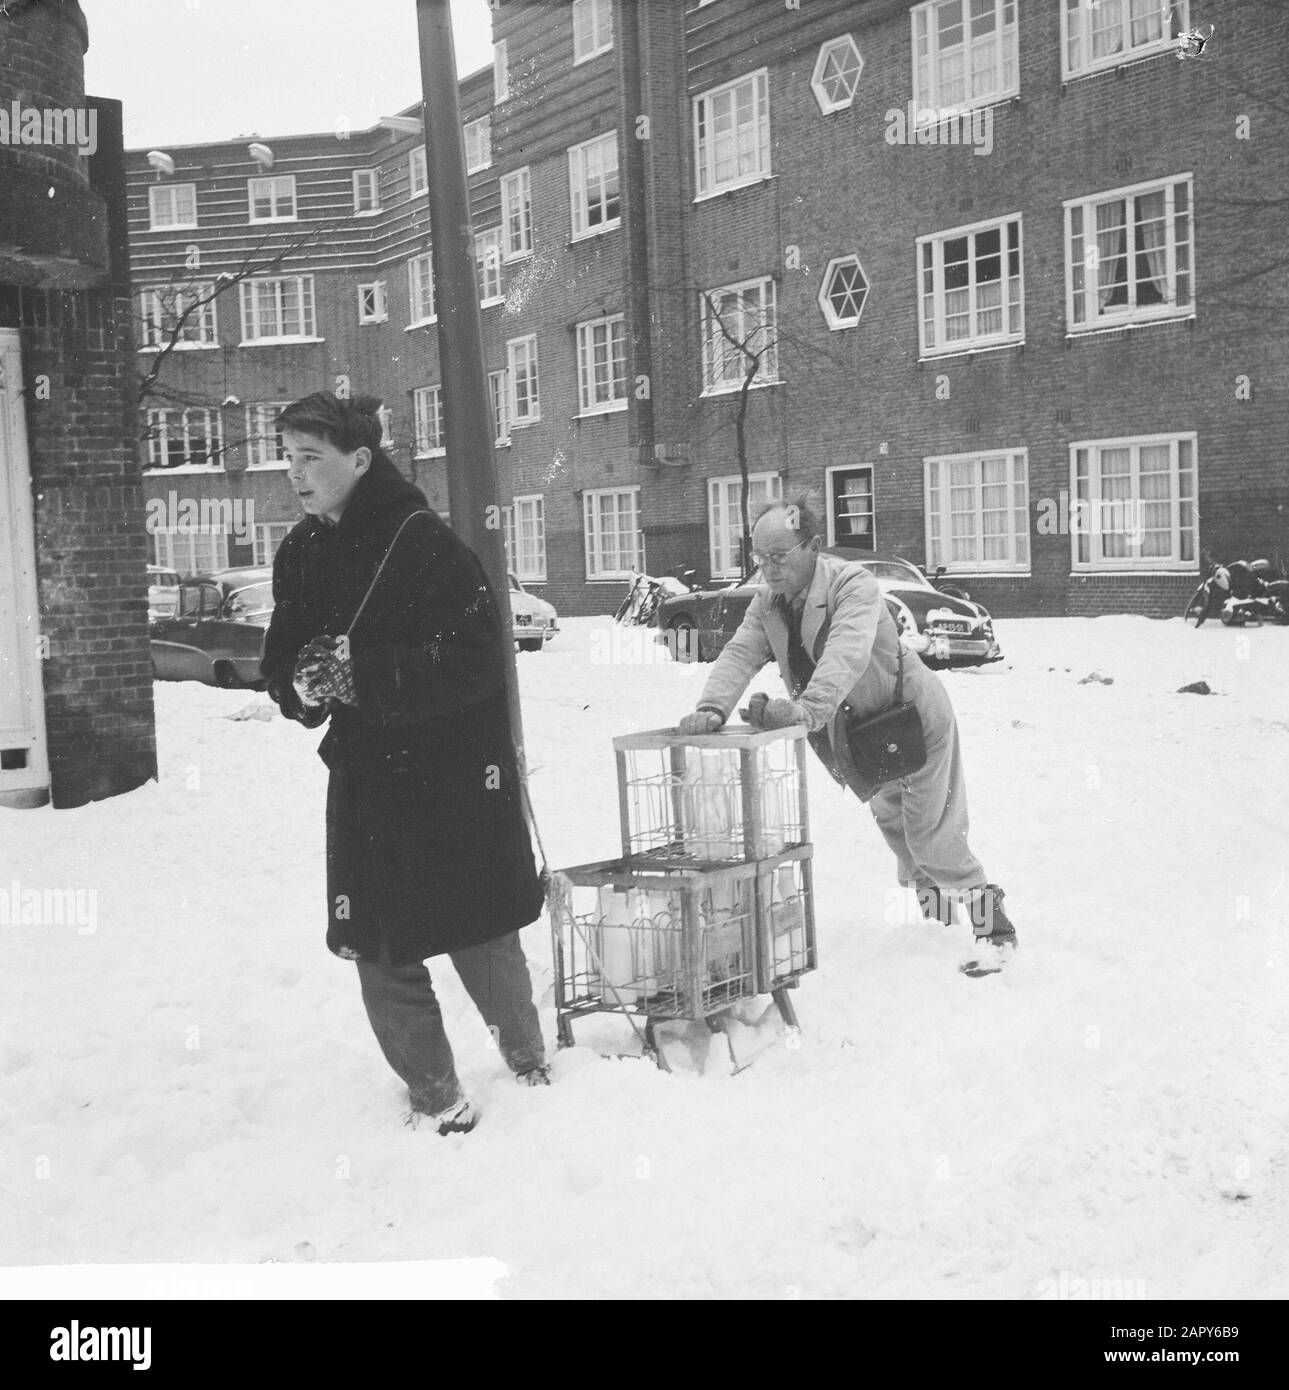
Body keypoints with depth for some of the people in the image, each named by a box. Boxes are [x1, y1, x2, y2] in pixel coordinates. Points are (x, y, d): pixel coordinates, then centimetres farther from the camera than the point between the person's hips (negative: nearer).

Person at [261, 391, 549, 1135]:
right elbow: (283, 662, 10)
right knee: (380, 950, 6)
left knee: (480, 936, 9)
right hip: (366, 782, 5)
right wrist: (304, 683, -14)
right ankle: (436, 1098, 24)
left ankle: (528, 1056, 36)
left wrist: (361, 675, -26)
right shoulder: (301, 553, 4)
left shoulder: (425, 543, -16)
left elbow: (473, 663, -20)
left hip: (453, 776, -5)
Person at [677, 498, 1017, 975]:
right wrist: (712, 708, -40)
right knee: (890, 819, 22)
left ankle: (993, 925, 2)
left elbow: (847, 655, -44)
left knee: (931, 832, -10)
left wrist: (808, 708, -59)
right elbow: (739, 654, -20)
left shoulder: (852, 583, -28)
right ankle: (928, 893, 47)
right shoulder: (766, 604, -7)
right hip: (859, 728, 7)